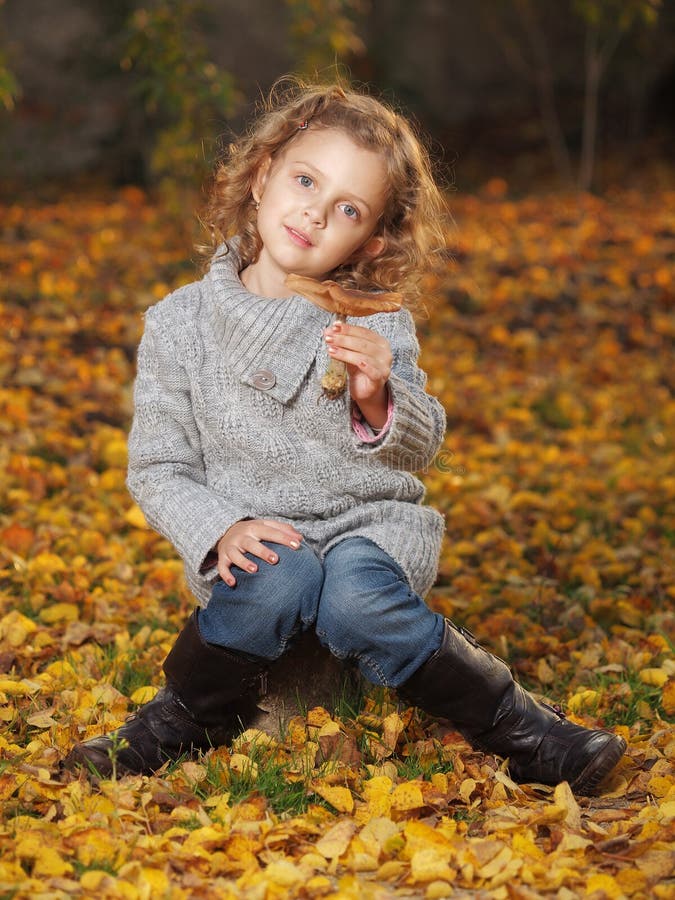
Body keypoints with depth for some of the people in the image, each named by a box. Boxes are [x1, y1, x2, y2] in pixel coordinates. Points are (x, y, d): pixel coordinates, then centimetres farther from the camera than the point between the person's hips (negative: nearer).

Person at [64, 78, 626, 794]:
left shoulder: (377, 325, 0)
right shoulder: (180, 324, 0)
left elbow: (420, 450, 3)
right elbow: (157, 468, 2)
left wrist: (377, 402, -19)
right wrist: (221, 530, -17)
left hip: (370, 524, 0)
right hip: (257, 535, 0)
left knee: (356, 604, -32)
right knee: (279, 582, -34)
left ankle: (522, 732, -14)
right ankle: (186, 721, -8)